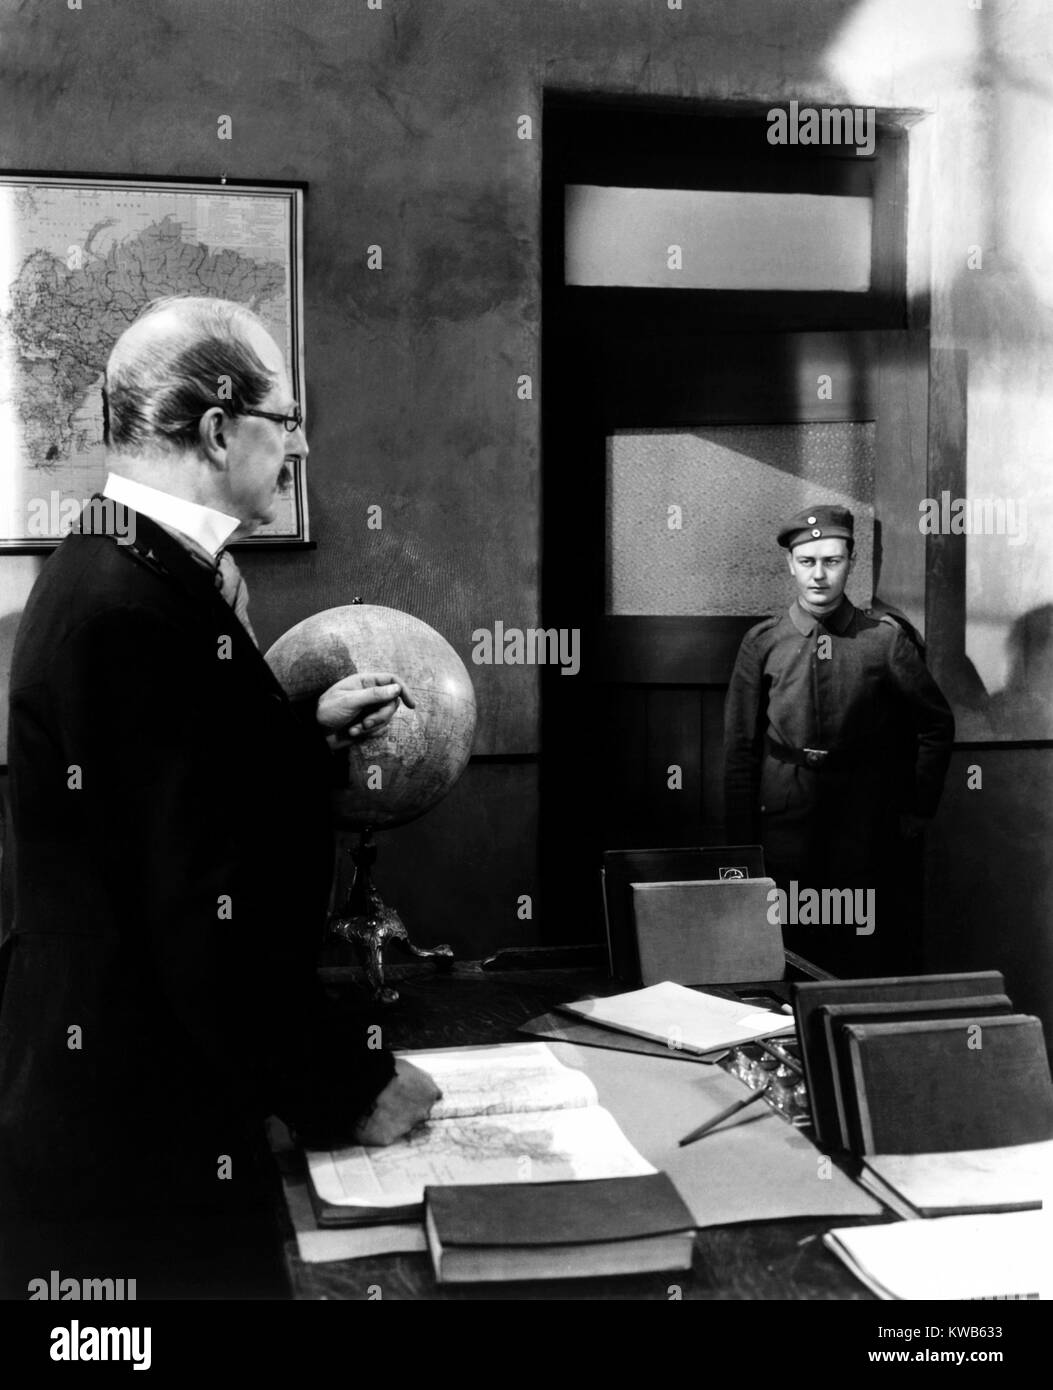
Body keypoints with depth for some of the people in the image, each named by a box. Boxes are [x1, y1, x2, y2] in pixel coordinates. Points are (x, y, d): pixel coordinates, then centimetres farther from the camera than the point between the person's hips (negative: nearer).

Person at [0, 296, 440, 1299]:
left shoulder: (110, 568, 6)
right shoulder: (140, 607, -25)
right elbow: (208, 922, -26)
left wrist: (311, 728, 9)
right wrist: (350, 1088, -15)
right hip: (143, 1136, -10)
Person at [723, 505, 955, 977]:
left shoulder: (885, 639, -2)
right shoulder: (762, 643, 0)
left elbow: (937, 725, 8)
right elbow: (740, 747, 3)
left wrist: (918, 811, 6)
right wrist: (741, 844, 1)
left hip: (865, 827, 0)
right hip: (784, 826, 0)